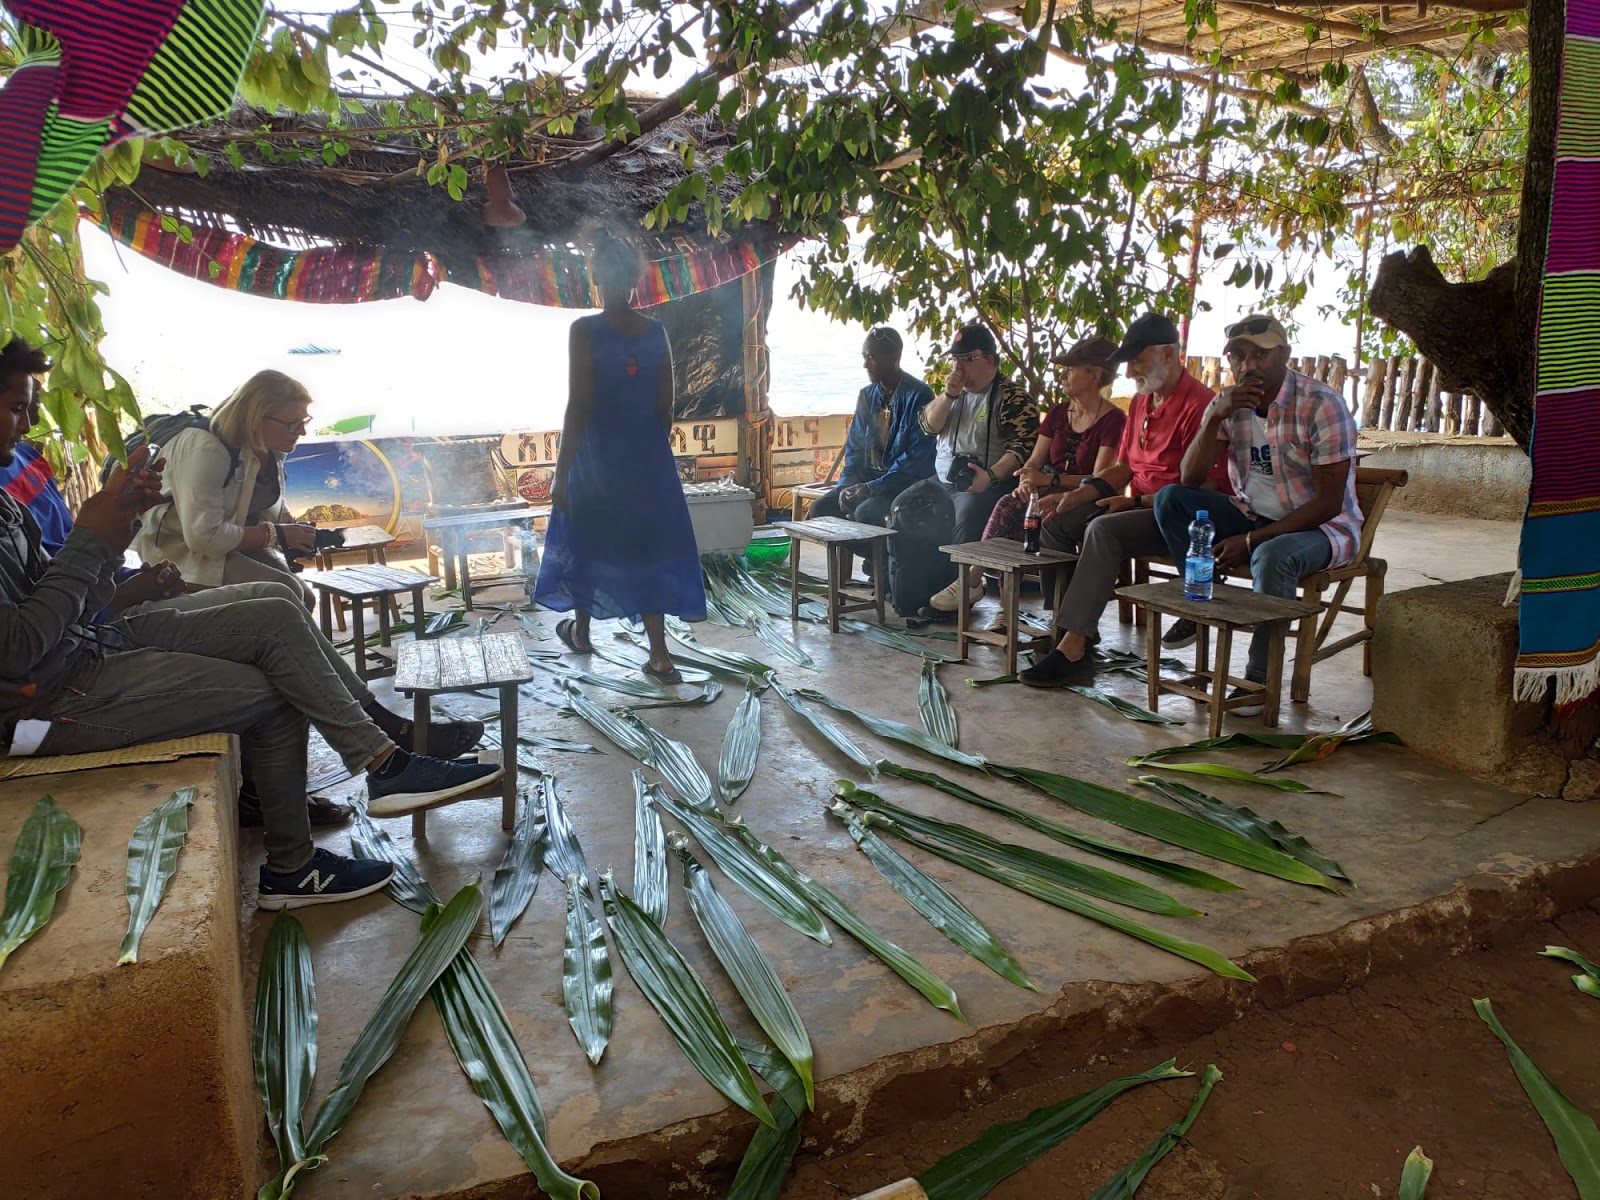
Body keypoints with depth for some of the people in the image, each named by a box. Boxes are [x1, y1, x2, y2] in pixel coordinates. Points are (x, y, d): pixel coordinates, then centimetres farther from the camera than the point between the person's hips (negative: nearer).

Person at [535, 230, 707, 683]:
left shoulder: (585, 330, -13)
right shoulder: (656, 332, 0)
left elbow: (579, 406, -15)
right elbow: (665, 406, 3)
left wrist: (561, 471, -10)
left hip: (598, 456, -3)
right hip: (649, 456, 3)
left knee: (586, 538, 18)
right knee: (646, 544, 9)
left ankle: (581, 631, 37)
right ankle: (660, 656, 5)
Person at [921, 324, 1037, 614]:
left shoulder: (1013, 396, -5)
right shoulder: (956, 391, 19)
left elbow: (1023, 448, -14)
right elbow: (929, 425, 11)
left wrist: (991, 475, -29)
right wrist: (948, 395, -5)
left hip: (990, 484, -7)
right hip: (943, 481, 7)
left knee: (968, 511, -36)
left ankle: (965, 582, -22)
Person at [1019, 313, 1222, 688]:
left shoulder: (1198, 403, -15)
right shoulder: (1141, 401, 15)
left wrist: (1138, 501, -22)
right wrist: (1081, 493, 1)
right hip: (1138, 504, 10)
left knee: (1103, 531, -34)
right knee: (1055, 524, -4)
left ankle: (1074, 649, -36)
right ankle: (1067, 625, -7)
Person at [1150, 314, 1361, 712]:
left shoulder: (1322, 404, -17)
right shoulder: (1227, 403, 0)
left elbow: (1329, 503, -20)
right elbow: (1190, 480, -8)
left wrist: (1252, 540, -25)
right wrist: (1215, 418, -22)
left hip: (1321, 526, -5)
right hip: (1252, 516, 5)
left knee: (1272, 556, -39)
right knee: (1170, 499, -14)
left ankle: (1261, 676, -21)